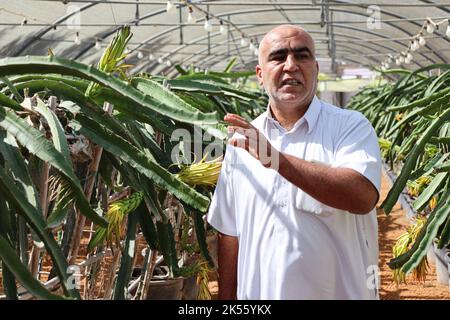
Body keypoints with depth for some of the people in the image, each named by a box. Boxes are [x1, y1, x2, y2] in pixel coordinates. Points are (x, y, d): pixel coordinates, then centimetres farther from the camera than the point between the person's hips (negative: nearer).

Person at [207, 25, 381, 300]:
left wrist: (276, 159, -30)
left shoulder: (351, 126, -8)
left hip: (339, 292, -3)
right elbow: (230, 231, 7)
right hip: (257, 292, 3)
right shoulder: (242, 138, 4)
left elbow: (363, 196, -26)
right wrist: (226, 298, 3)